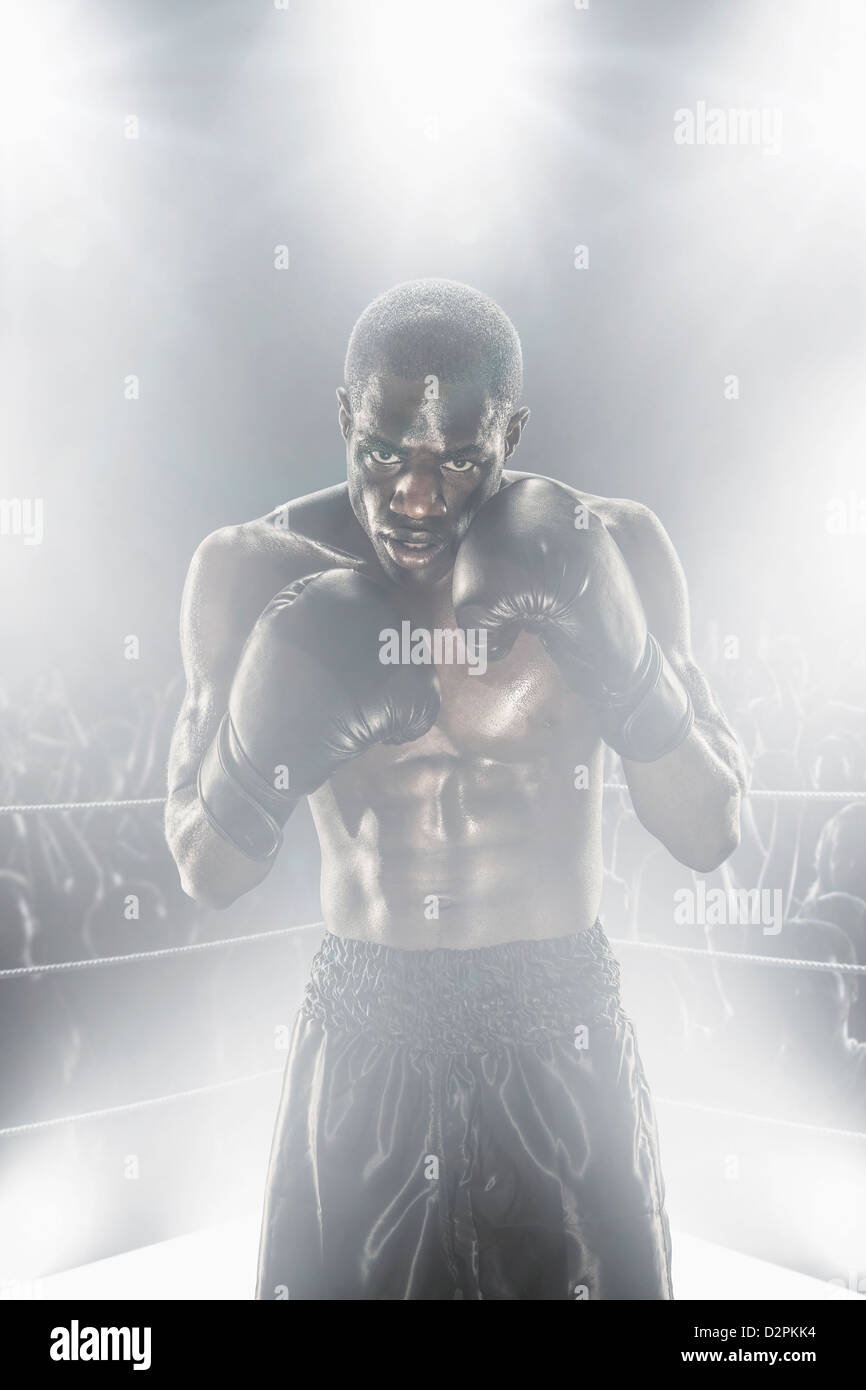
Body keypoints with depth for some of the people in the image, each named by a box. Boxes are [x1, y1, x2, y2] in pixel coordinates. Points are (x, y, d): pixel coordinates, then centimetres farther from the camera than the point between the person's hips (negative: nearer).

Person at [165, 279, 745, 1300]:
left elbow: (708, 833, -10)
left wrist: (612, 640, -24)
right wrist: (269, 731, -25)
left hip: (564, 1044, 0)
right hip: (361, 1037, 1)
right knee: (343, 1273, 16)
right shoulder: (253, 573, -9)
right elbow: (206, 874, -6)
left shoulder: (607, 551, -9)